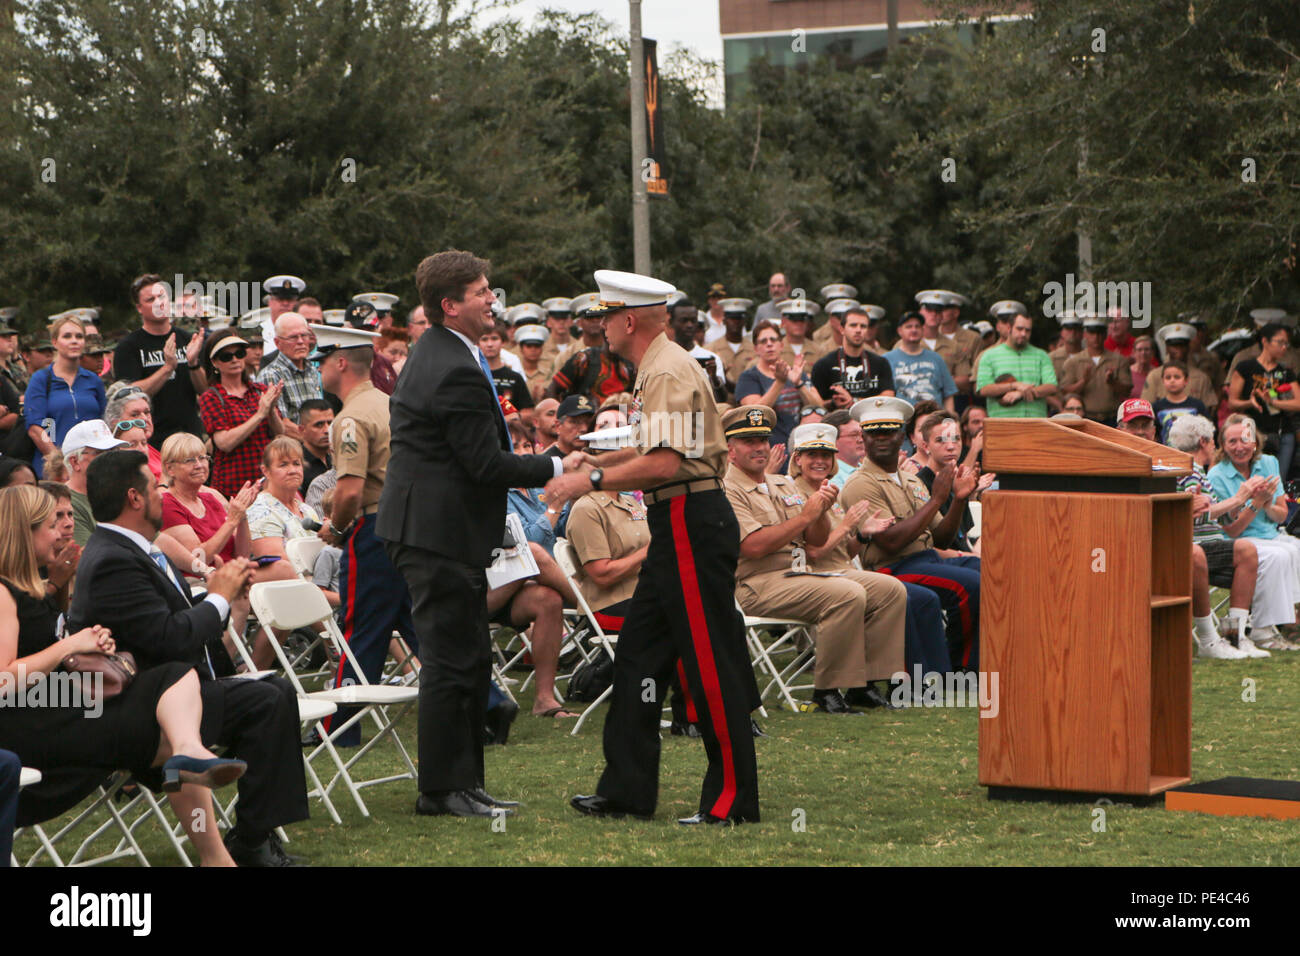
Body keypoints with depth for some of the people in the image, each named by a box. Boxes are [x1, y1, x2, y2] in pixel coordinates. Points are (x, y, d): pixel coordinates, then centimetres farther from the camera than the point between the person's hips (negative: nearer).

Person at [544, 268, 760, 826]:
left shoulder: (668, 373, -16)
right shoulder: (658, 369, 17)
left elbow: (664, 464, -25)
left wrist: (591, 482, -19)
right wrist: (593, 463, 18)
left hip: (693, 525, -11)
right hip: (677, 528, 11)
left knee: (712, 664, -6)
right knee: (639, 651, 12)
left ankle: (733, 800, -2)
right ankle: (627, 791, 16)